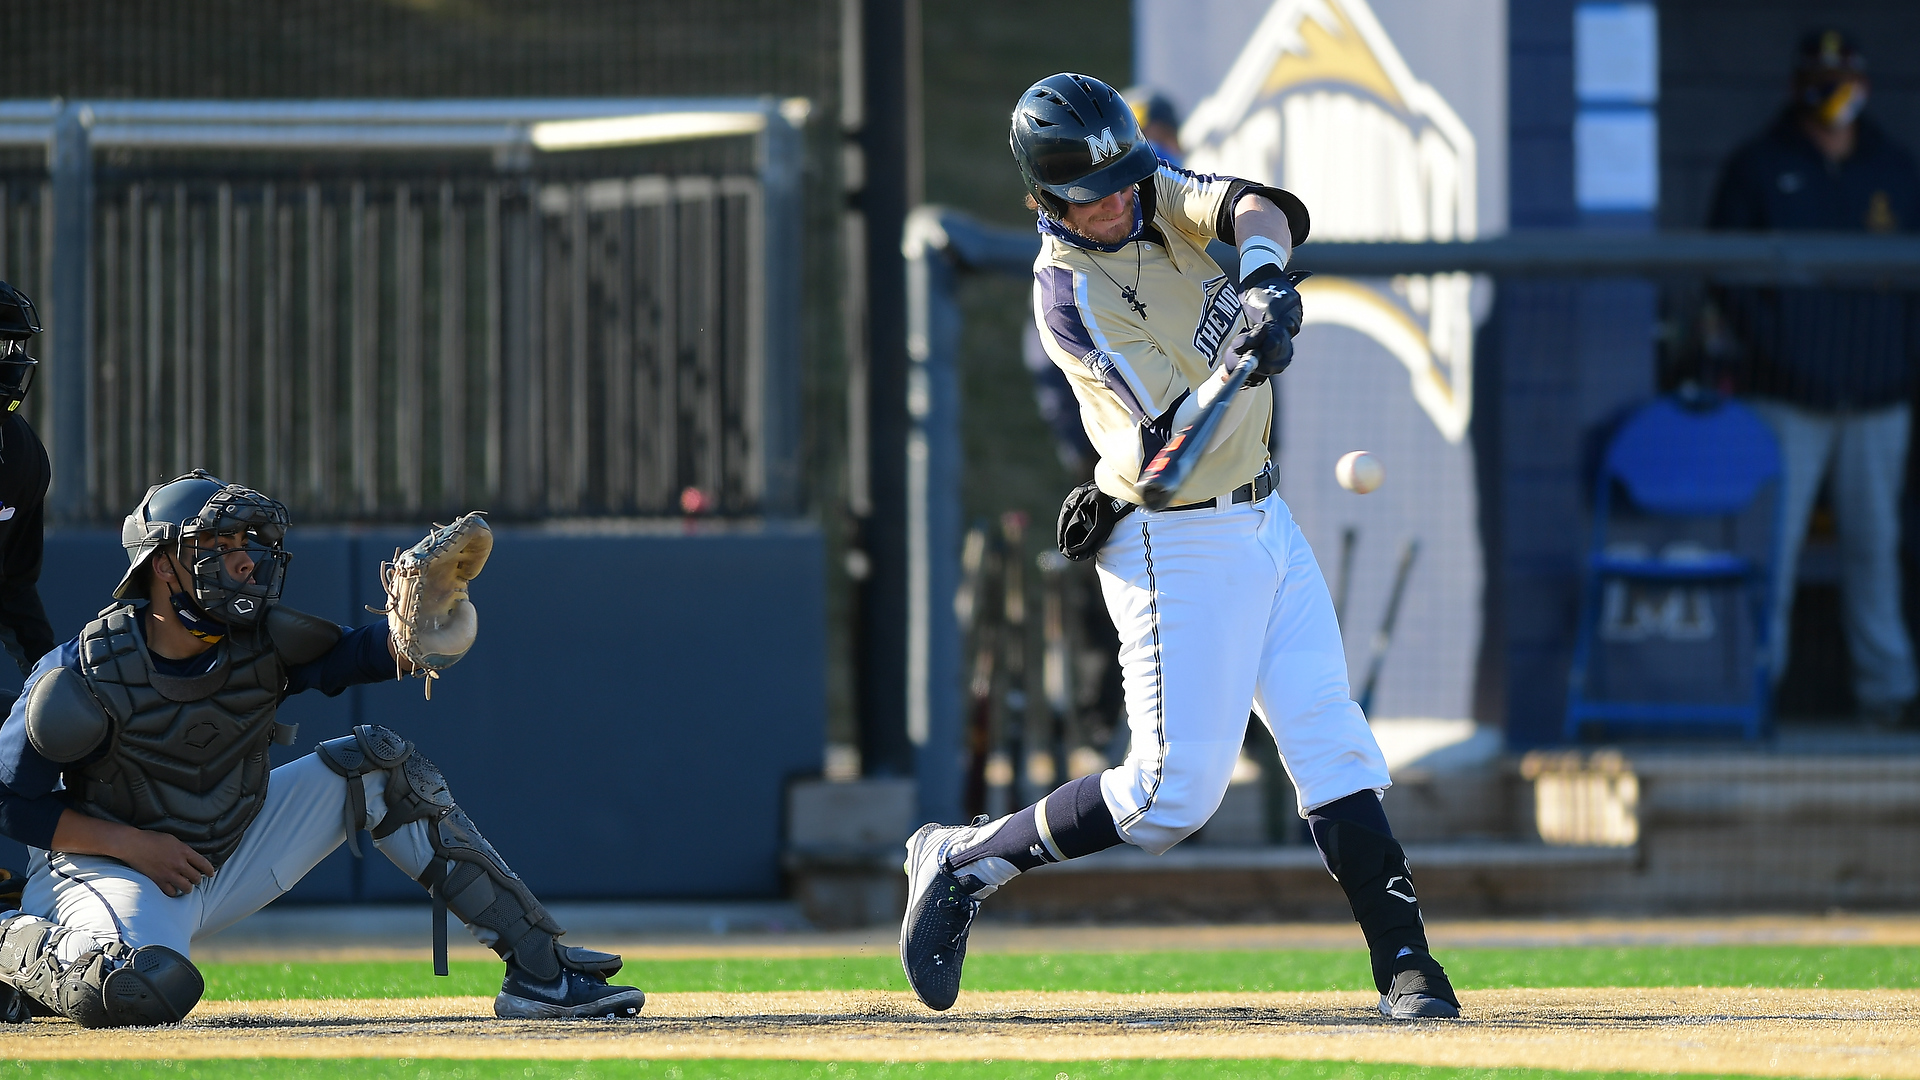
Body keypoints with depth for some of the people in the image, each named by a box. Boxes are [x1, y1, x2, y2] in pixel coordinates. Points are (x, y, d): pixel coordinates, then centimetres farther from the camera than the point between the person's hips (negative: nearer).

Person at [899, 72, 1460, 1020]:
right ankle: (963, 863, 8)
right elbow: (1167, 439, -26)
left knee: (1333, 744, 0)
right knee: (1173, 792, -8)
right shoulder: (1068, 292, -20)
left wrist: (1262, 276, -40)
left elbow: (1257, 208, -18)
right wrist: (1237, 363, -44)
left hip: (1261, 521, 7)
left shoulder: (1156, 194, 0)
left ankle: (1404, 965, -1)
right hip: (1175, 543, -7)